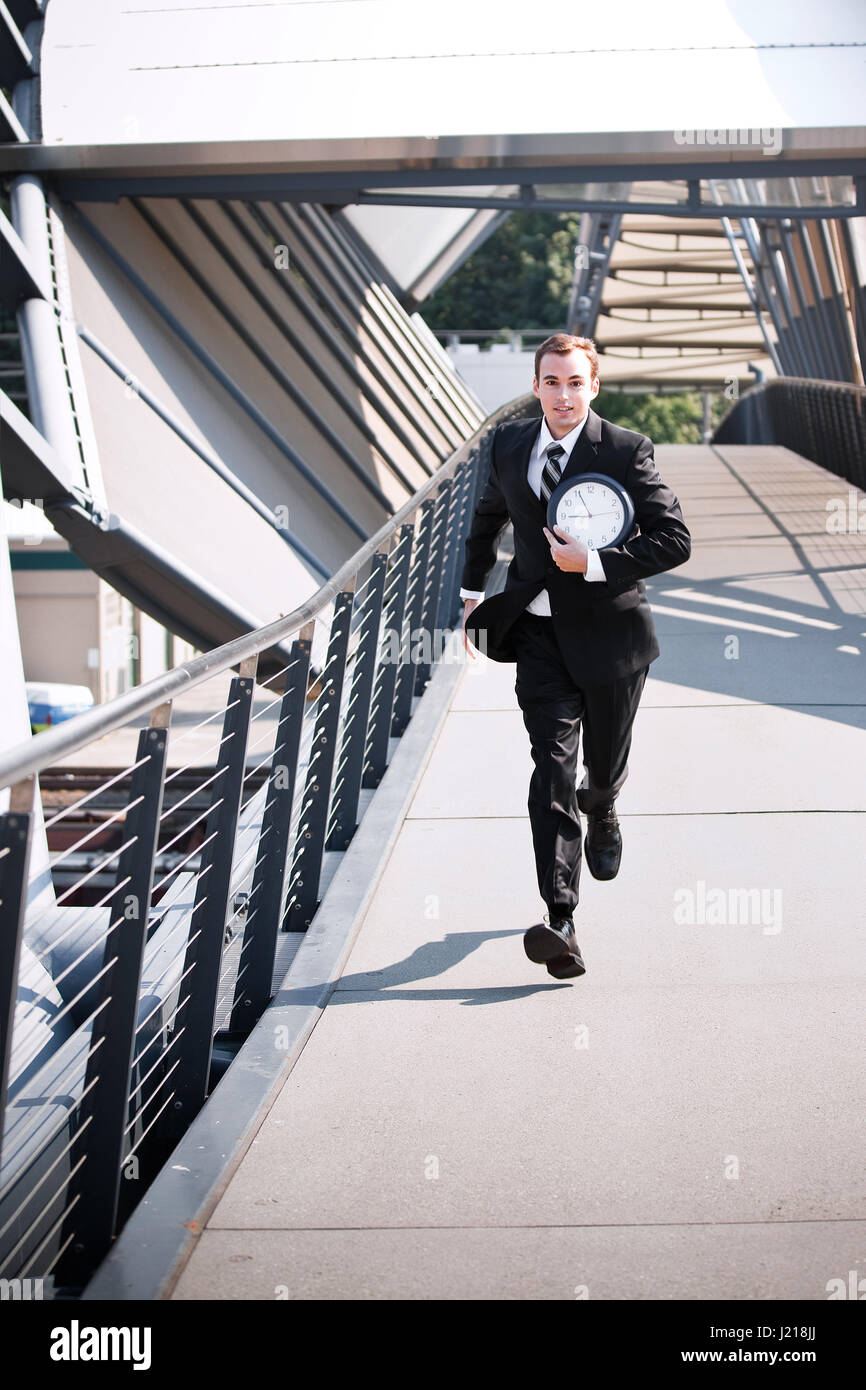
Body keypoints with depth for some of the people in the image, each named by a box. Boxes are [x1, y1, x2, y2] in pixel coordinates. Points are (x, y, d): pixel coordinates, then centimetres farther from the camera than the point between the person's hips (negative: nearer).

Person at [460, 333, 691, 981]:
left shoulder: (626, 450, -10)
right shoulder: (508, 444, 3)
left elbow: (675, 539, -13)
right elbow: (489, 516, 23)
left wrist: (594, 562, -21)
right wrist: (473, 591, 23)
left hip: (607, 630, -1)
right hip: (539, 633, 2)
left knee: (604, 762, 15)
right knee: (552, 764, -13)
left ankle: (601, 809, 57)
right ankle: (561, 925, -20)